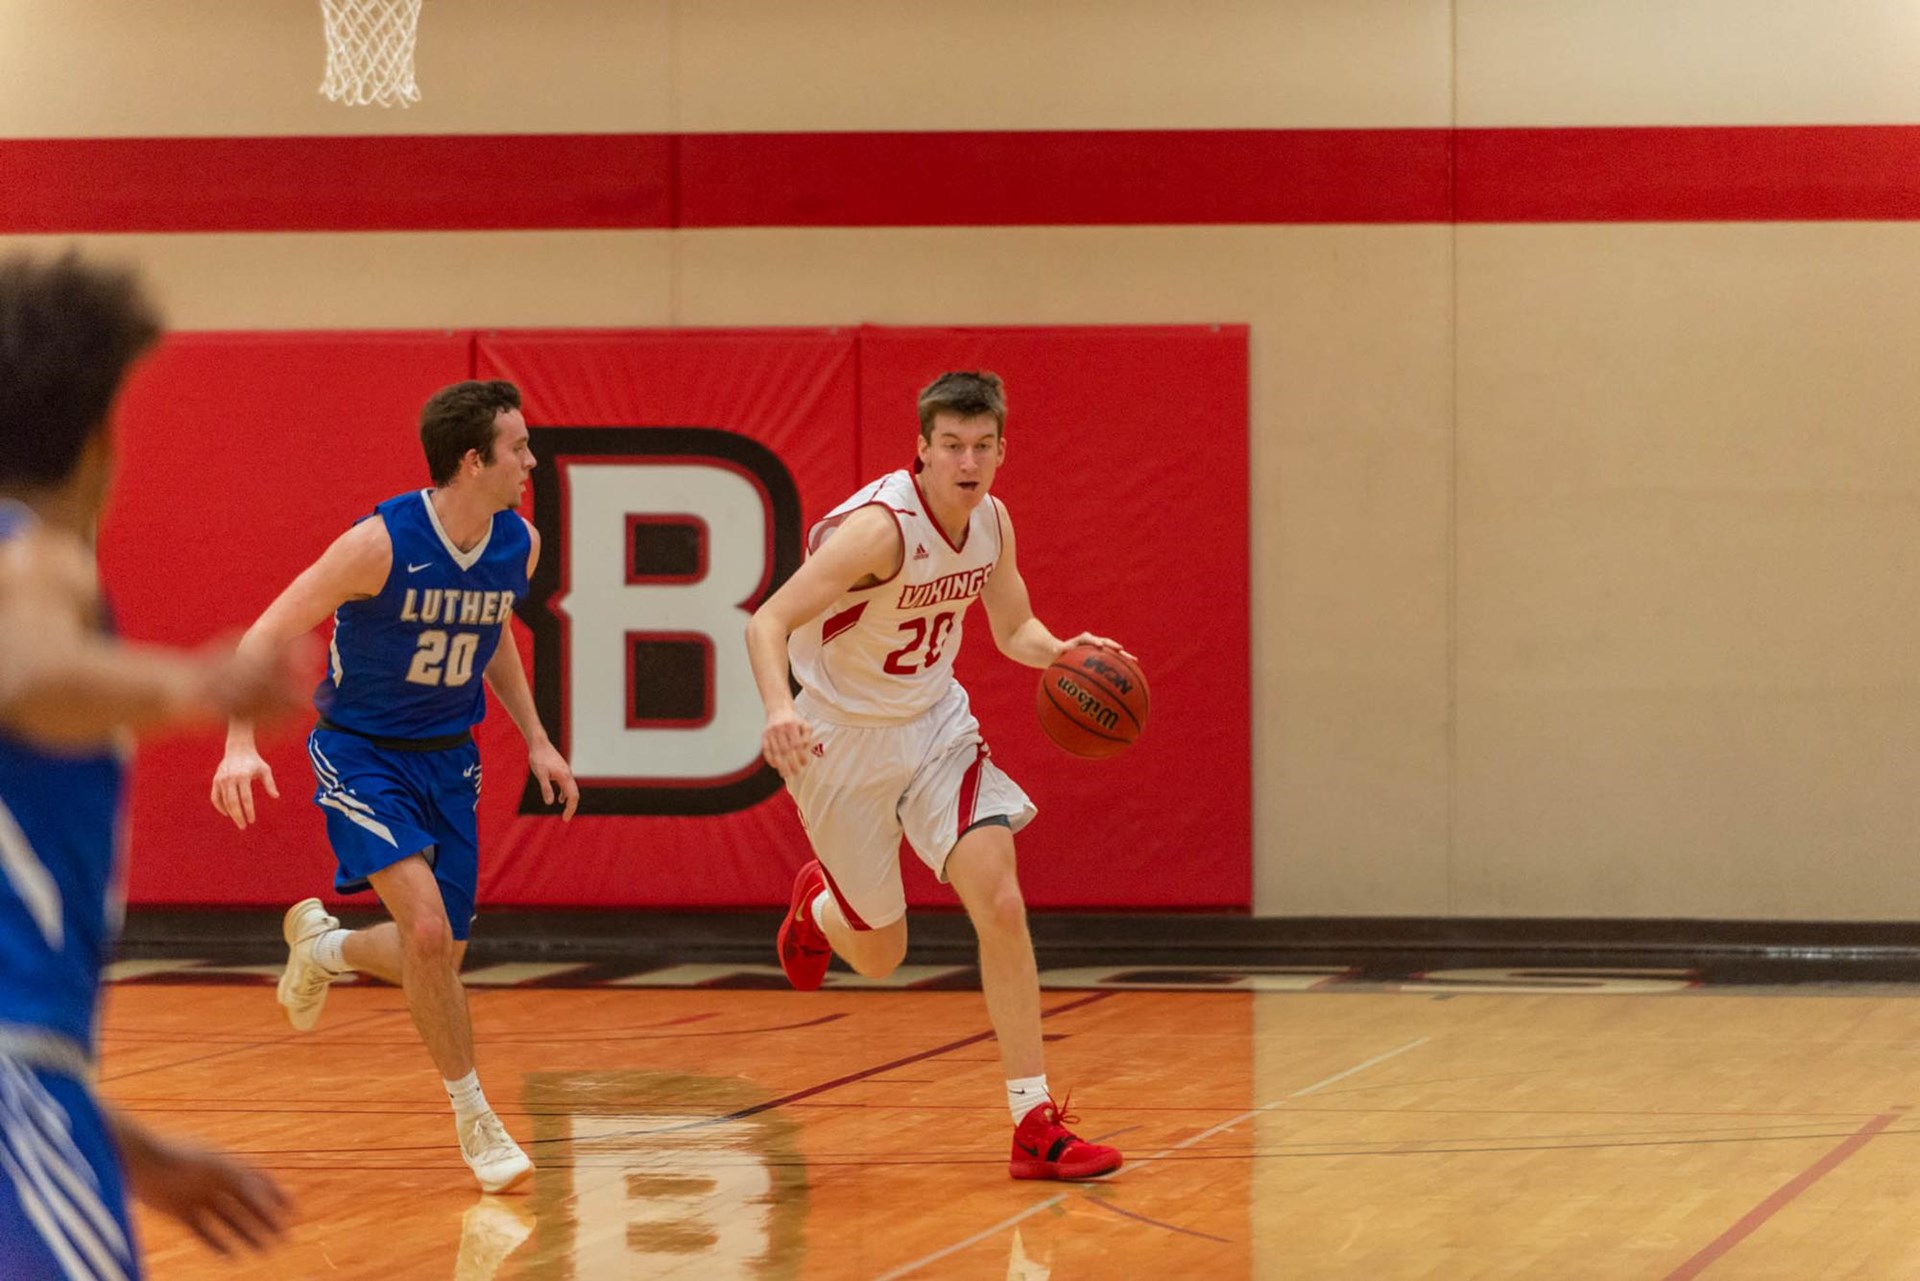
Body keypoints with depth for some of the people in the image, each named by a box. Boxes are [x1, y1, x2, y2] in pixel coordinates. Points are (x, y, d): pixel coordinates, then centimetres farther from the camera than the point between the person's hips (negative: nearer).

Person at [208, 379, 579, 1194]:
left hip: (447, 759, 6)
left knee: (438, 958, 7)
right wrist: (241, 745, -30)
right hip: (361, 753, -6)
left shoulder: (519, 547, -6)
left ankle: (321, 946, 40)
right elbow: (265, 640, -18)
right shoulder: (381, 544, -24)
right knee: (428, 928, -22)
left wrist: (536, 741, 14)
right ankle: (473, 1119, -7)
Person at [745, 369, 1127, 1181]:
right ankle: (817, 907, 46)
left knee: (1000, 905, -14)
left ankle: (1034, 1127, -10)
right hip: (844, 741, -5)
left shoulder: (992, 522, -5)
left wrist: (1062, 653, -12)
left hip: (935, 725, 5)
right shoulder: (878, 527, -27)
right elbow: (767, 622, -31)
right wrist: (780, 711, -51)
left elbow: (1014, 628, 11)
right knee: (880, 955, 6)